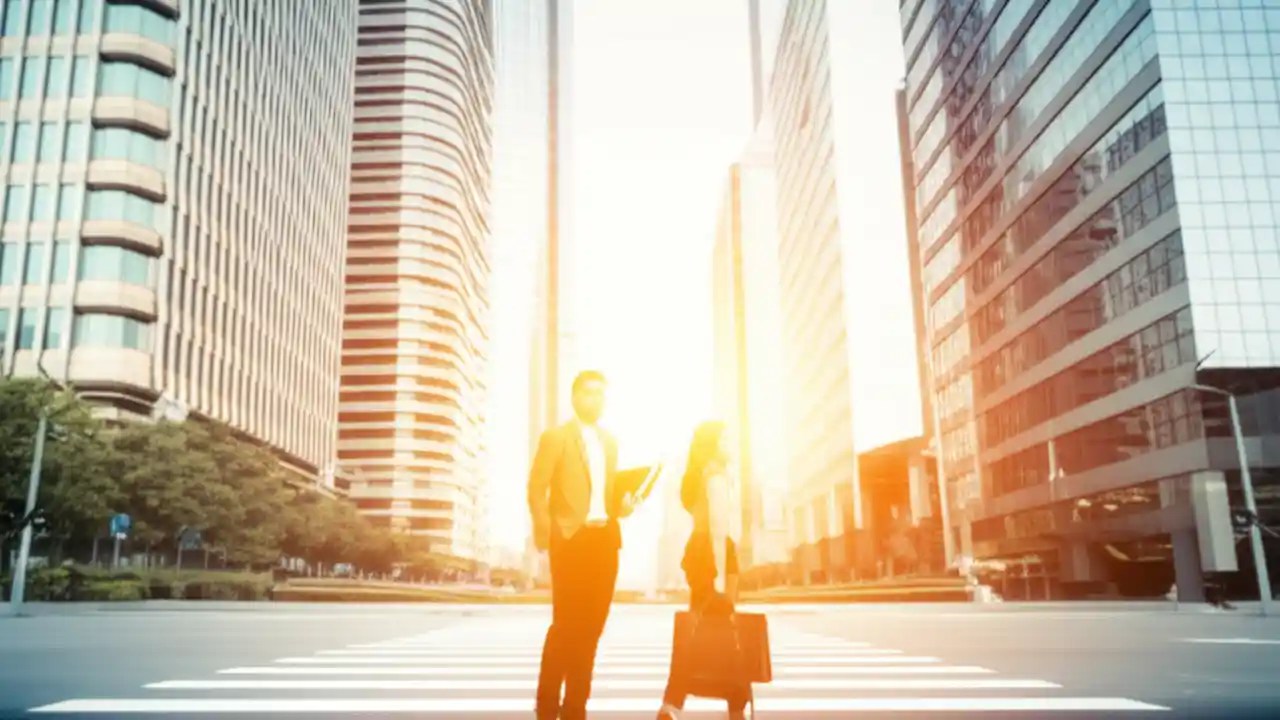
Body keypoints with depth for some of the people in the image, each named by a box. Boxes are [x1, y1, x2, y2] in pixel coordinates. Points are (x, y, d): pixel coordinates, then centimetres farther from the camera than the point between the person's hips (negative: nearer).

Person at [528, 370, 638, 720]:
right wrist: (546, 536, -15)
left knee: (591, 624, 6)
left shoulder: (610, 442, 18)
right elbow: (537, 490, -6)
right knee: (566, 623, -6)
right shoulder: (556, 437, 0)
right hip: (572, 538, -5)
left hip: (605, 538, 6)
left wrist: (624, 503, 2)